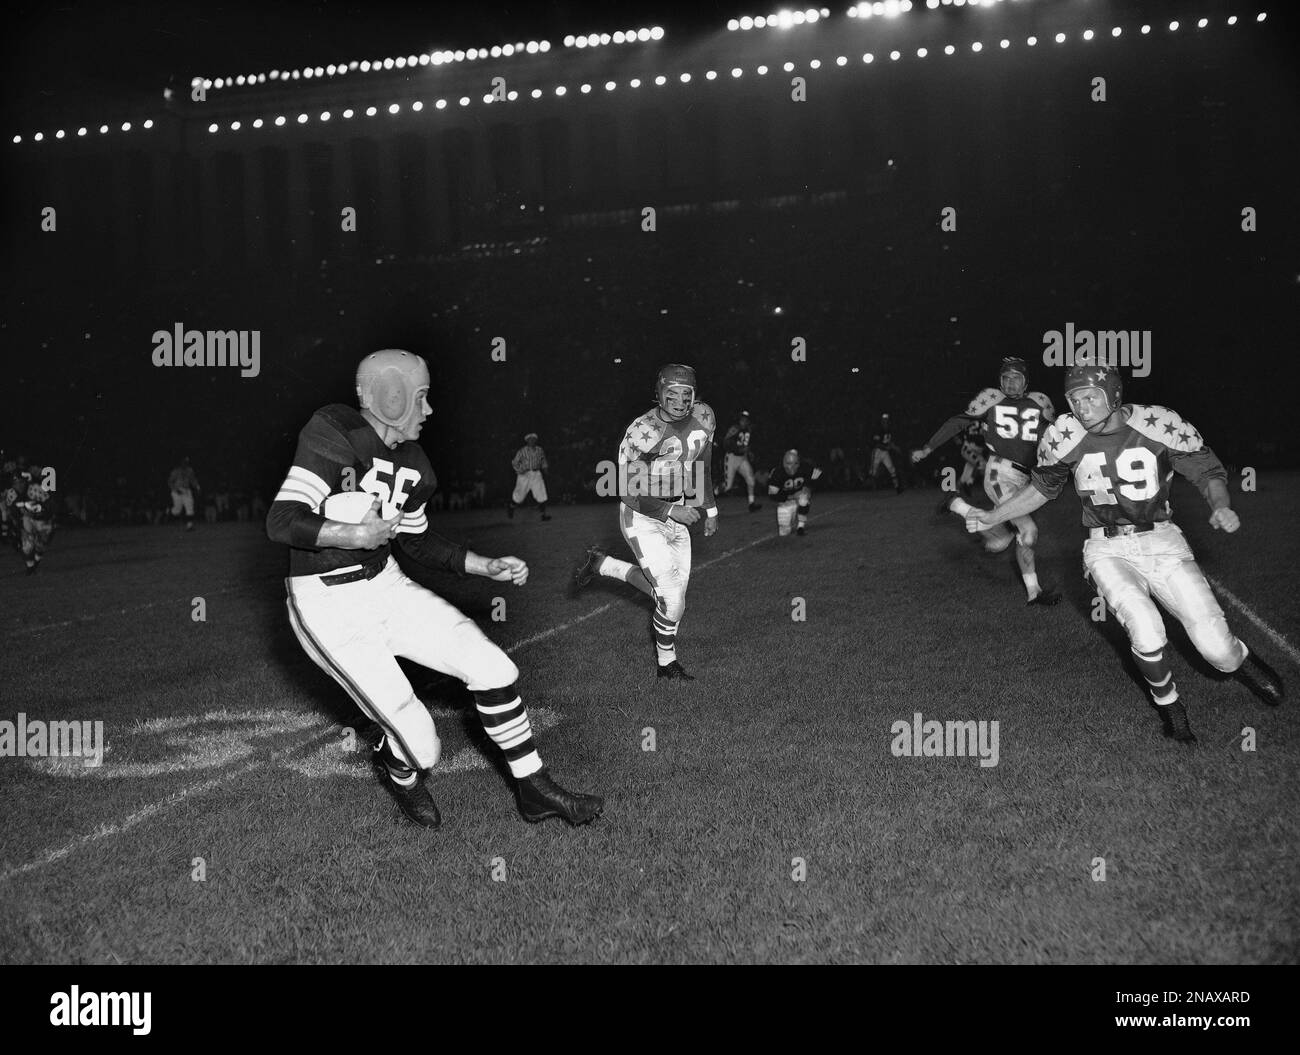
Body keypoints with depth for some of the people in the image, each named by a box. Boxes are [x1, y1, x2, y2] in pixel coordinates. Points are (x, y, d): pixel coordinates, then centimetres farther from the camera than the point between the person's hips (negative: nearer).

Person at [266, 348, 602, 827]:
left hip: (386, 585, 7)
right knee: (420, 747, -11)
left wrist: (489, 567, 13)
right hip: (328, 606, -7)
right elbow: (282, 521, -24)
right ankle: (398, 769, 29)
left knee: (493, 668, -4)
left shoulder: (413, 464, 7)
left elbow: (418, 543, 20)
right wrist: (357, 535, -23)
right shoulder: (333, 432, -17)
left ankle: (535, 791, 14)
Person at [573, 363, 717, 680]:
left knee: (666, 592, 9)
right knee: (672, 602, -9)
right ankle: (667, 664, 16)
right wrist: (671, 511, -25)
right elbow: (628, 492, -18)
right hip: (643, 519, -7)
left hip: (677, 517, 7)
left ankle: (601, 564, 27)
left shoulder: (703, 417, -4)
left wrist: (710, 509, 20)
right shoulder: (642, 431, -23)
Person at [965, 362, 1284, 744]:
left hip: (1161, 543, 0)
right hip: (1108, 550, 0)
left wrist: (1220, 506, -17)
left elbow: (1208, 471, 2)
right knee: (1146, 632, -25)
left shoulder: (1159, 426, -12)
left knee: (1216, 647, -9)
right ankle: (1169, 707, 7)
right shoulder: (1065, 437, -7)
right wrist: (993, 516, 8)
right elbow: (1042, 488, 12)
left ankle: (1241, 662, 31)